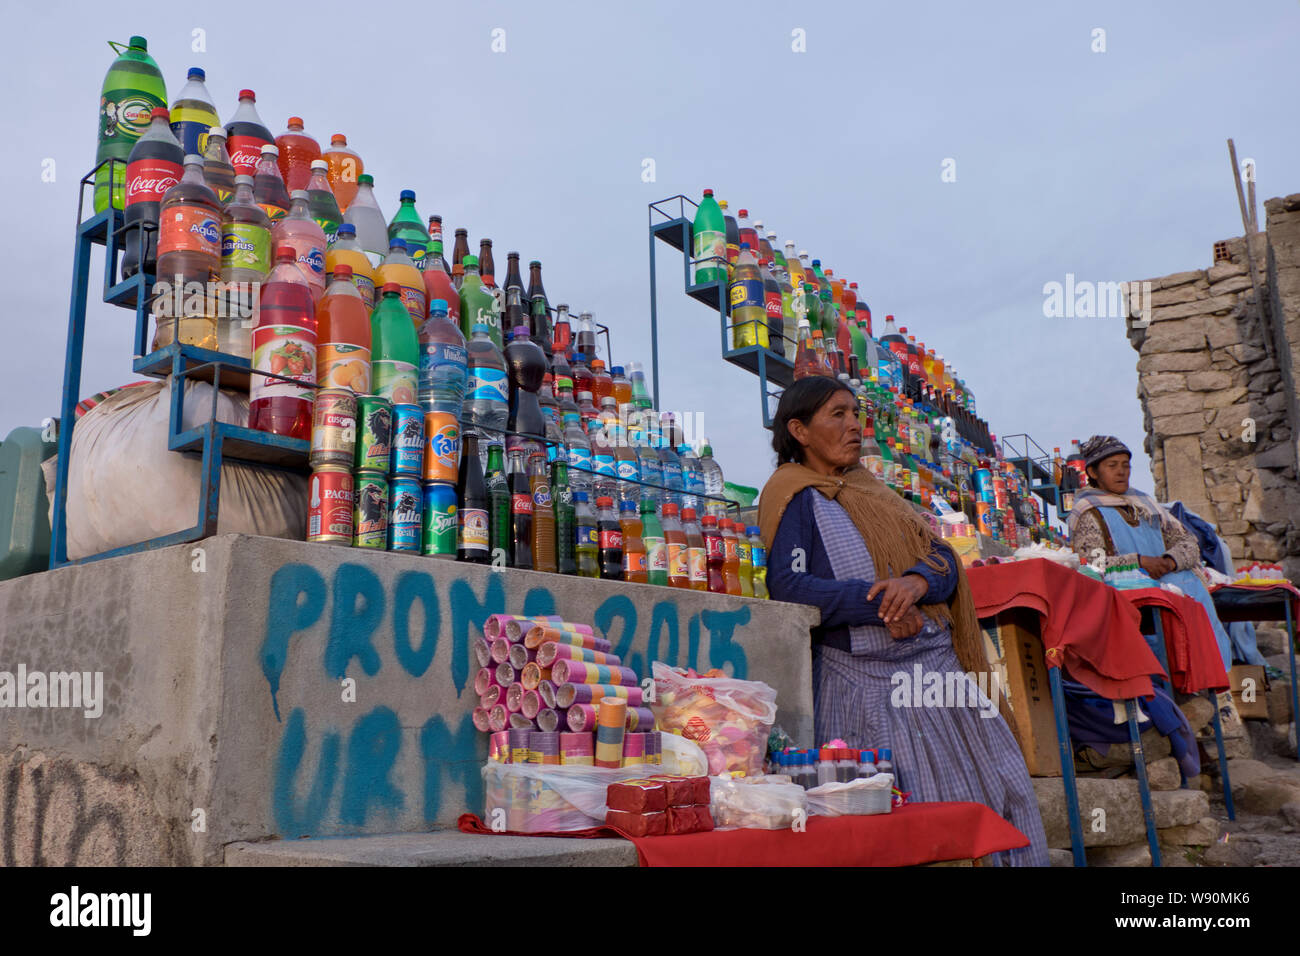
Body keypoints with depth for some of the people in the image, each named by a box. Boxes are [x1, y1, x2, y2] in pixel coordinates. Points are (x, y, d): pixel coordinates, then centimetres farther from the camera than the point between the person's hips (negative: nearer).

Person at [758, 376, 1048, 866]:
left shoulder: (869, 487, 18)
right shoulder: (793, 494, -2)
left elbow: (940, 554, 9)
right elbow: (786, 584, -16)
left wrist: (915, 583, -14)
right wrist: (879, 605, -20)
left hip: (934, 660, 7)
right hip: (866, 675, -7)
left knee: (995, 788, 6)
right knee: (911, 806, -7)